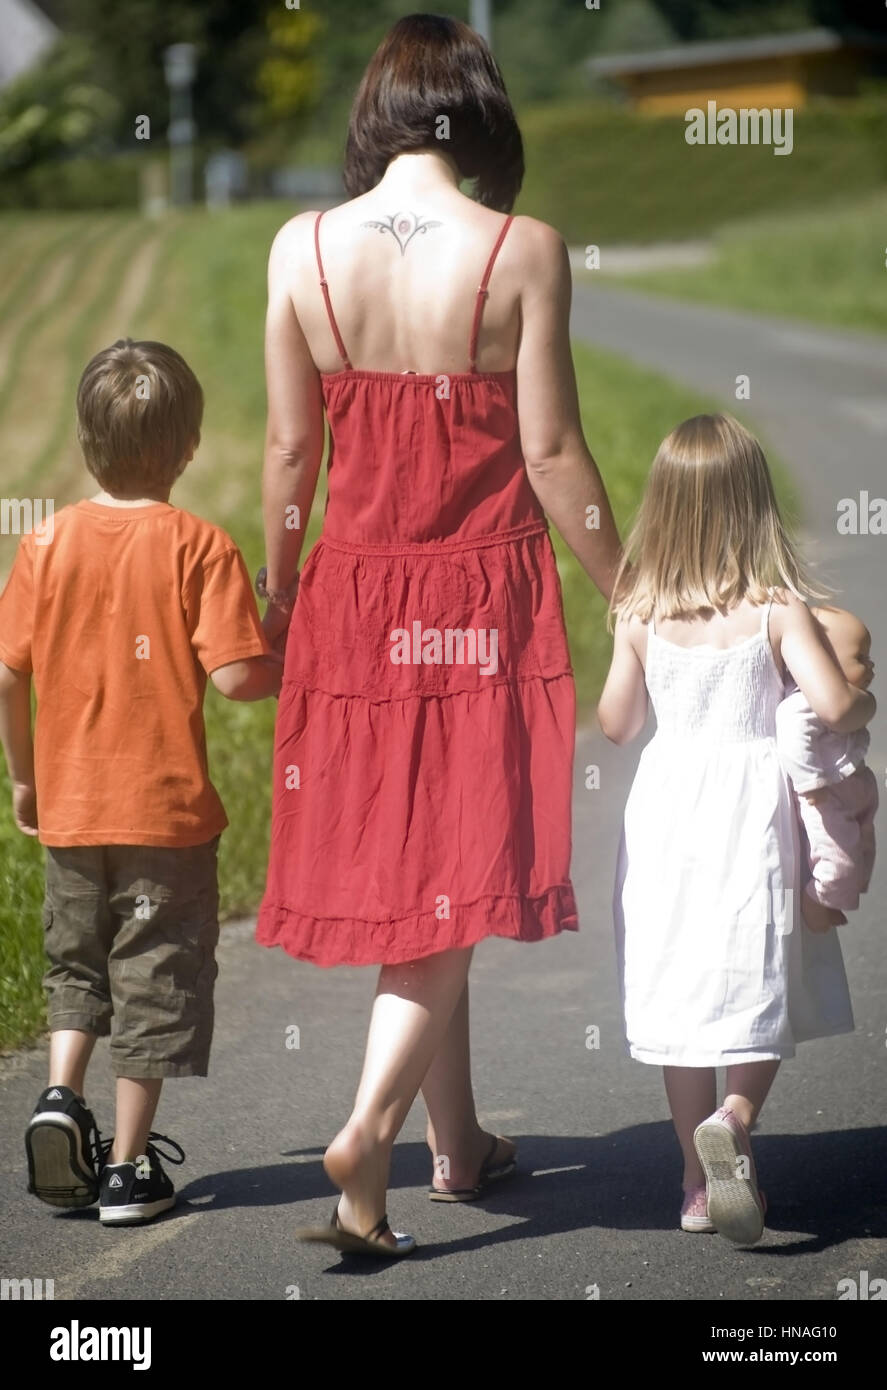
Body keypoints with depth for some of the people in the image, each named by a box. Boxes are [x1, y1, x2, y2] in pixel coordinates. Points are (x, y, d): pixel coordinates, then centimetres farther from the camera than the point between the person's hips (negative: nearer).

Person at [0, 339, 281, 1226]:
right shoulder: (199, 548, -11)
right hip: (167, 810, -3)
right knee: (154, 980, 7)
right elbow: (235, 676, -17)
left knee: (77, 964, 21)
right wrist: (291, 662, 4)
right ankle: (129, 1168, 11)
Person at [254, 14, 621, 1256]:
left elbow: (290, 450, 1)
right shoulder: (524, 252, -11)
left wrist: (275, 597, 14)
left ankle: (458, 1142, 27)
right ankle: (371, 1129, -14)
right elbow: (552, 452, -9)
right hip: (486, 595, -3)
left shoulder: (302, 249, -4)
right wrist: (627, 592, 3)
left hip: (358, 595, 3)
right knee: (458, 874, 3)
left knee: (401, 868, 15)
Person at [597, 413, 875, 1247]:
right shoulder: (776, 608, -10)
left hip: (668, 805, 3)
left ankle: (698, 1182, 14)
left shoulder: (640, 613, -3)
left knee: (681, 992, 10)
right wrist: (865, 703, 4)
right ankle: (734, 1119, -20)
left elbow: (615, 723, 4)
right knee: (761, 987, 7)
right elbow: (832, 705, -17)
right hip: (751, 806, -2)